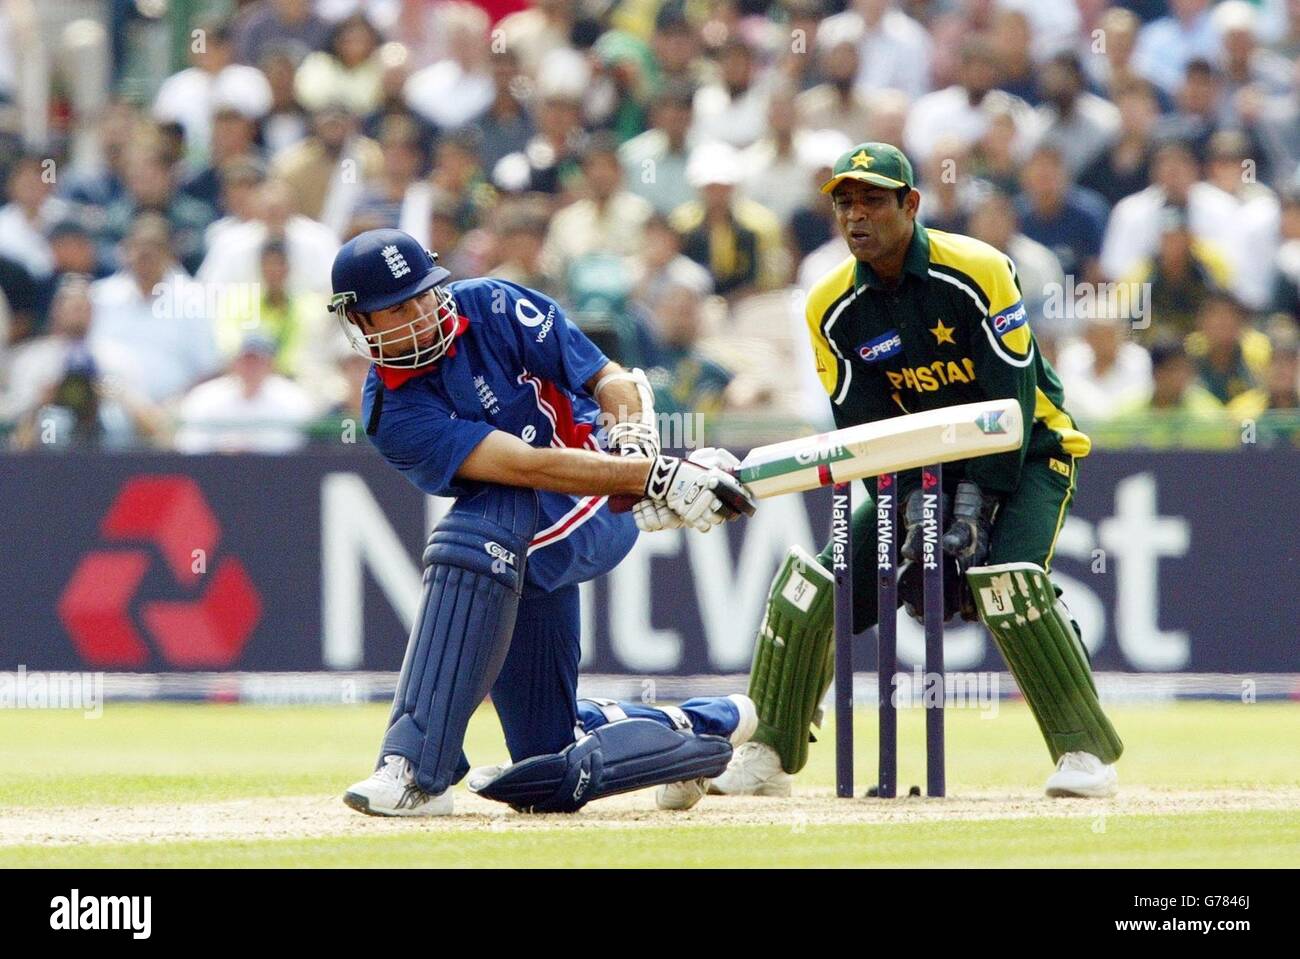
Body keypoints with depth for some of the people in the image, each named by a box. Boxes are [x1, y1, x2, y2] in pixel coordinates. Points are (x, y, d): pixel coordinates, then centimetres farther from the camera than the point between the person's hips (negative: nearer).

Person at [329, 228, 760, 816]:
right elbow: (525, 466, -24)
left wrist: (634, 445, -31)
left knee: (479, 527, -36)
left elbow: (613, 380, -7)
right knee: (556, 780, 2)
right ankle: (711, 724, 30)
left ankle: (416, 768, -39)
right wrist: (653, 477, -34)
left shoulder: (492, 306, -9)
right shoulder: (391, 413, -14)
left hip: (601, 512, -3)